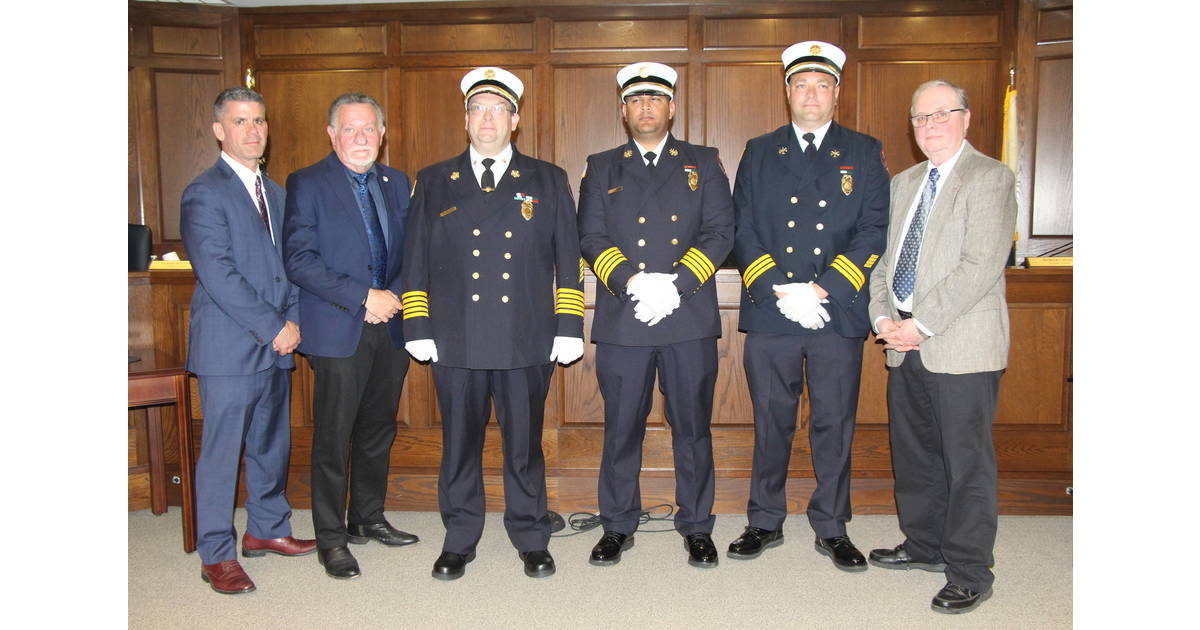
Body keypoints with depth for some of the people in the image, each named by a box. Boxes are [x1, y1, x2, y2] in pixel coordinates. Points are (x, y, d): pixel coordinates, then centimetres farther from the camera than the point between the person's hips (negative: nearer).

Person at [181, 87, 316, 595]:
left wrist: (292, 320, -1)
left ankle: (266, 530, 31)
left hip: (276, 344, 7)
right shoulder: (204, 193, -8)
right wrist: (273, 327, -16)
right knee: (222, 452, 1)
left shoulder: (275, 193, 16)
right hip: (230, 347, -7)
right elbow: (218, 275, -17)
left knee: (273, 444, 15)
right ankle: (216, 556, 13)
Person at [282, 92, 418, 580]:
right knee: (333, 438, 1)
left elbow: (411, 252, 14)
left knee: (378, 430, 14)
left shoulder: (396, 183, 12)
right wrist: (363, 297, -17)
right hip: (338, 331, -5)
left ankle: (368, 518, 31)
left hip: (390, 327, 5)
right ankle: (331, 539, 14)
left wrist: (395, 295, -5)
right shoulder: (307, 184, -3)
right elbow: (300, 261, -12)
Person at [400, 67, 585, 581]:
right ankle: (459, 539, 24)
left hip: (527, 342, -1)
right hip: (456, 341, 1)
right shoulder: (433, 182, 12)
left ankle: (531, 539, 22)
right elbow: (416, 259, 11)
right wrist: (417, 327, 3)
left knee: (524, 443, 6)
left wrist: (569, 327, 0)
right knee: (459, 443, 8)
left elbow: (568, 259, 7)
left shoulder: (548, 181, 10)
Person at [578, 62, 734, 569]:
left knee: (692, 426, 7)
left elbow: (720, 231, 1)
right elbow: (591, 237, 3)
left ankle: (696, 526, 21)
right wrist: (631, 281, -14)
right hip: (621, 319, 0)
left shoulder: (703, 163, 11)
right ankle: (617, 526, 21)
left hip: (689, 318, 0)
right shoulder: (601, 168, 12)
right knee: (621, 427, 6)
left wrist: (677, 283, -13)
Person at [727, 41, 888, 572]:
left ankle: (831, 529, 21)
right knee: (770, 424, 8)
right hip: (769, 314, 1)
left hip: (839, 315, 0)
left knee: (835, 425, 6)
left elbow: (875, 229, -1)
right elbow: (742, 230, 3)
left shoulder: (864, 153, 8)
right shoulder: (759, 153, 11)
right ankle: (765, 523, 23)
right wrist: (779, 290, -11)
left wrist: (824, 289, -13)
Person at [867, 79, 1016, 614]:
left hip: (961, 345, -7)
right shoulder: (904, 184, 17)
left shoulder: (989, 178, -6)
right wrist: (883, 318, 0)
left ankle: (969, 574, 12)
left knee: (967, 463, 0)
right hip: (906, 346, 7)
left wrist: (921, 324, -17)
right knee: (913, 454, 15)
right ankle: (925, 545, 32)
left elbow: (981, 266, -16)